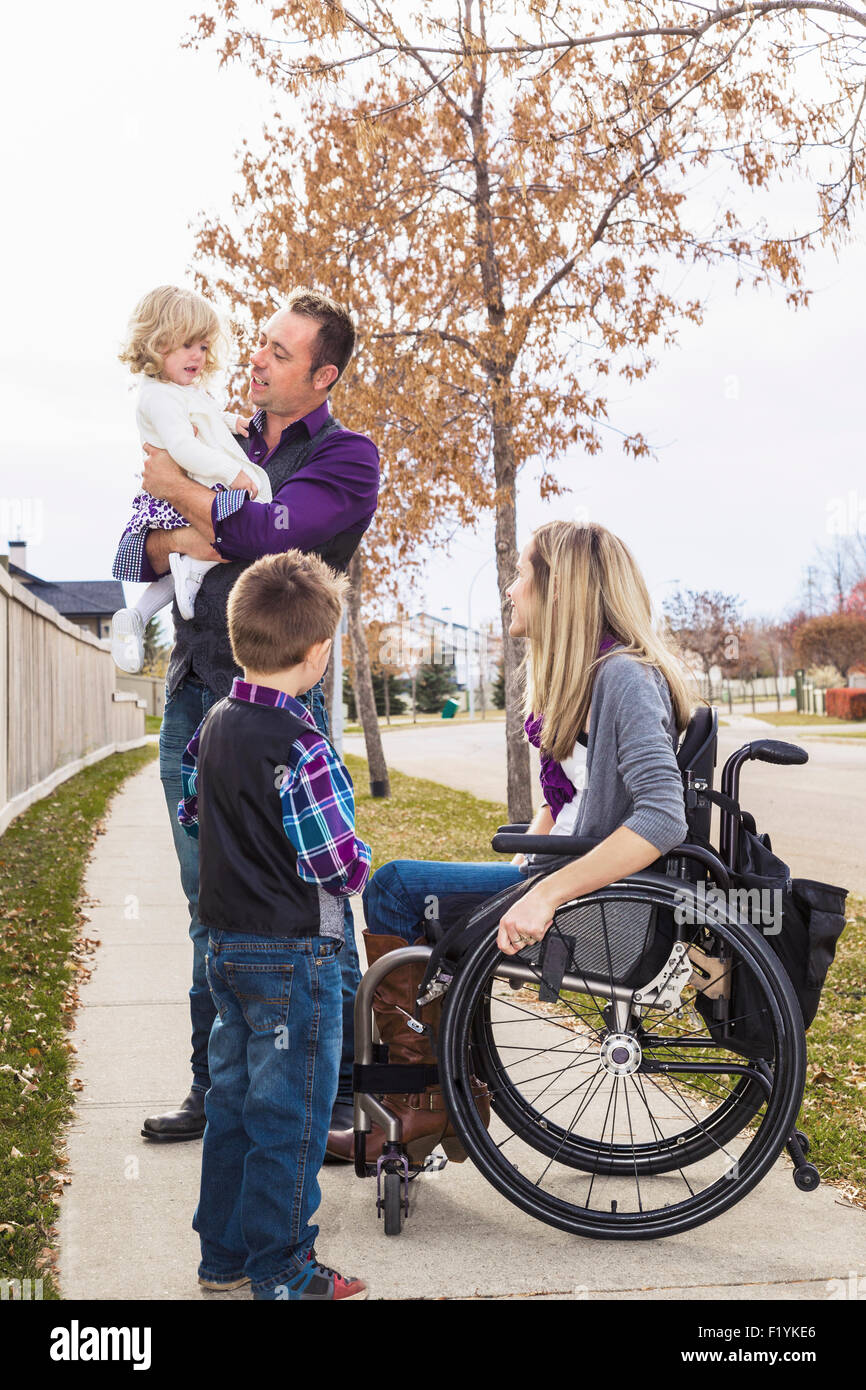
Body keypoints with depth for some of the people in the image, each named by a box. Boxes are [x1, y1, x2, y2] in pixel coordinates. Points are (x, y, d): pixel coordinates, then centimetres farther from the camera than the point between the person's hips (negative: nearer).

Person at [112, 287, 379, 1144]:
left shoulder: (347, 457, 1)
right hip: (192, 697, 6)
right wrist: (171, 542, -10)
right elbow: (130, 557, 13)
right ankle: (216, 1090, 19)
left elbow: (273, 533, -18)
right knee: (211, 909, 10)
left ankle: (338, 1092, 7)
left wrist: (179, 490, -6)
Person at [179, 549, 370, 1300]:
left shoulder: (213, 724, 2)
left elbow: (192, 813, 15)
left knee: (233, 1099, 18)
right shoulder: (299, 746, -23)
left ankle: (223, 1253, 29)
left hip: (228, 945, 8)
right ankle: (283, 1272, 15)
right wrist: (360, 866, -1)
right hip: (293, 955, -8)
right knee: (291, 1116, 4)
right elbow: (340, 864, -21)